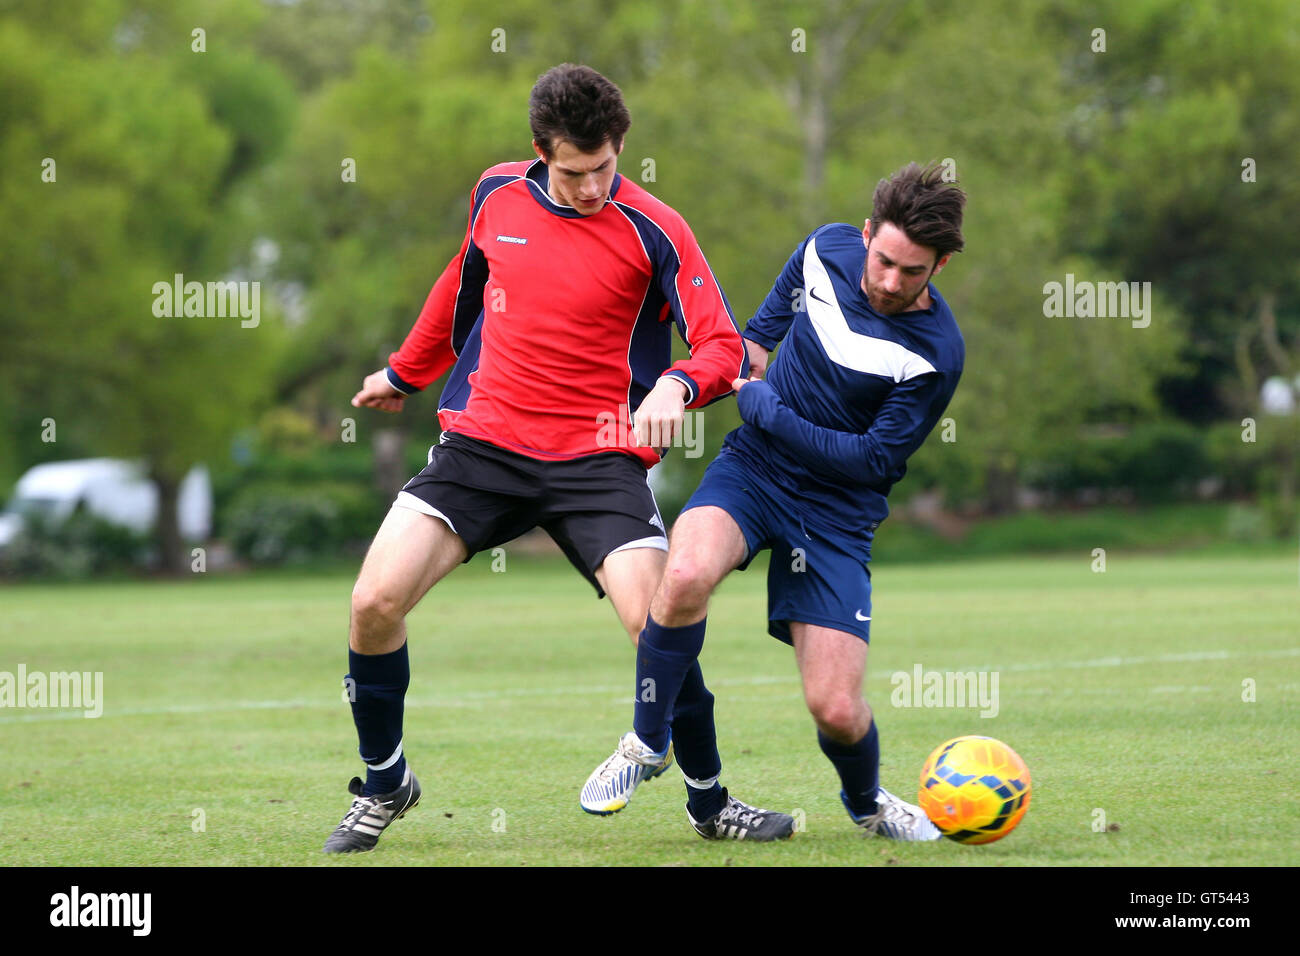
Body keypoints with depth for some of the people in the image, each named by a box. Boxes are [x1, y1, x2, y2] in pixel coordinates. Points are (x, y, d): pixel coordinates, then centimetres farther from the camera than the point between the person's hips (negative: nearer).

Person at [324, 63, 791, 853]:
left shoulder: (653, 231, -7)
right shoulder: (496, 196, 5)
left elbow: (724, 346, -8)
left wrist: (677, 386, -31)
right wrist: (404, 373, 37)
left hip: (598, 460, -3)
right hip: (483, 443, 3)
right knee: (376, 600, -13)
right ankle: (384, 785, 11)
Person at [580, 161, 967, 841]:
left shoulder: (935, 353, -18)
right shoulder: (828, 249, -5)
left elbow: (874, 459, -16)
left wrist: (765, 408, -15)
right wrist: (754, 339, 3)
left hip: (836, 513, -2)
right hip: (752, 469, 2)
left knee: (836, 711, -10)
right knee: (686, 575, -33)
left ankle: (866, 802, 28)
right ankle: (647, 742, -8)